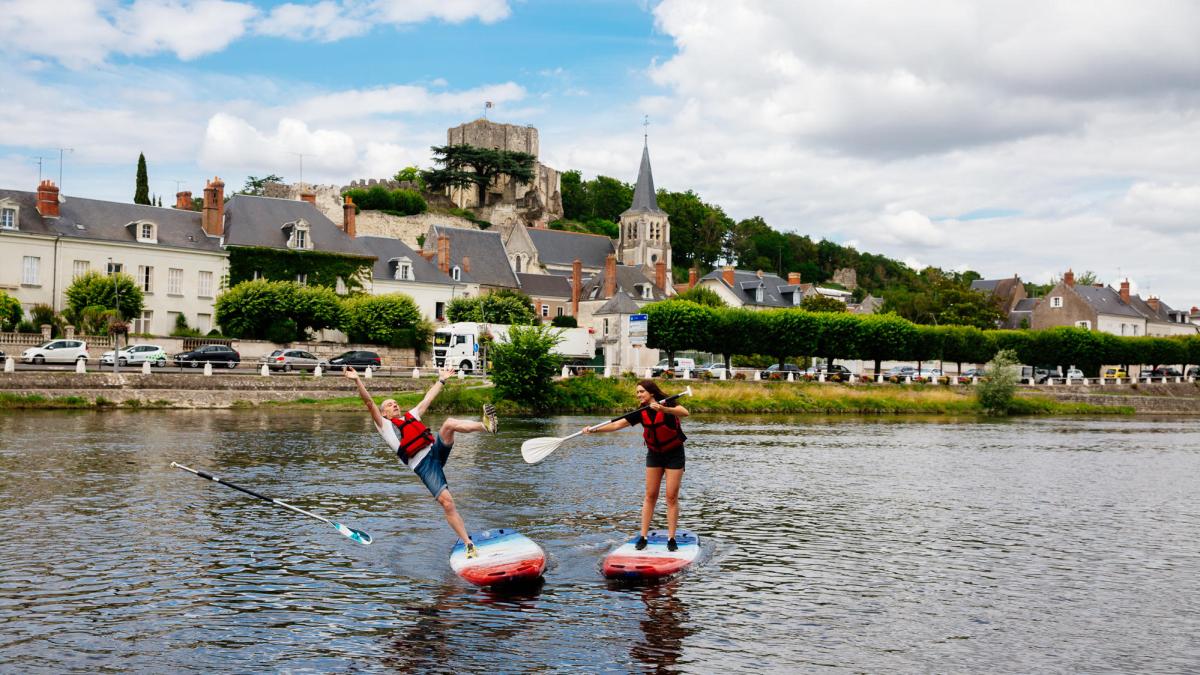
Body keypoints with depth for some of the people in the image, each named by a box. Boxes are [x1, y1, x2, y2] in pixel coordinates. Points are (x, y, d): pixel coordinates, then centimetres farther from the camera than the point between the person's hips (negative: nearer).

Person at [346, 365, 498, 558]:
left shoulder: (411, 415, 29)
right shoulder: (384, 425, 14)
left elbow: (428, 398, 39)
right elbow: (369, 402, 3)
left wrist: (442, 380, 43)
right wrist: (357, 381, -7)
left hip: (436, 450, 5)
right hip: (423, 465, -5)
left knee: (449, 423, -22)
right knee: (446, 502, -19)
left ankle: (486, 425, -44)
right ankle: (468, 544, -17)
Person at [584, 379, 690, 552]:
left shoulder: (667, 403, -18)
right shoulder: (641, 413, -5)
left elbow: (684, 412, -38)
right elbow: (617, 424, -9)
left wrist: (663, 409, -53)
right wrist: (594, 430, -20)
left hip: (674, 454, -4)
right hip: (654, 454, 4)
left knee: (671, 497, -5)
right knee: (650, 496, 4)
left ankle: (671, 539, 0)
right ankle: (643, 537, 5)